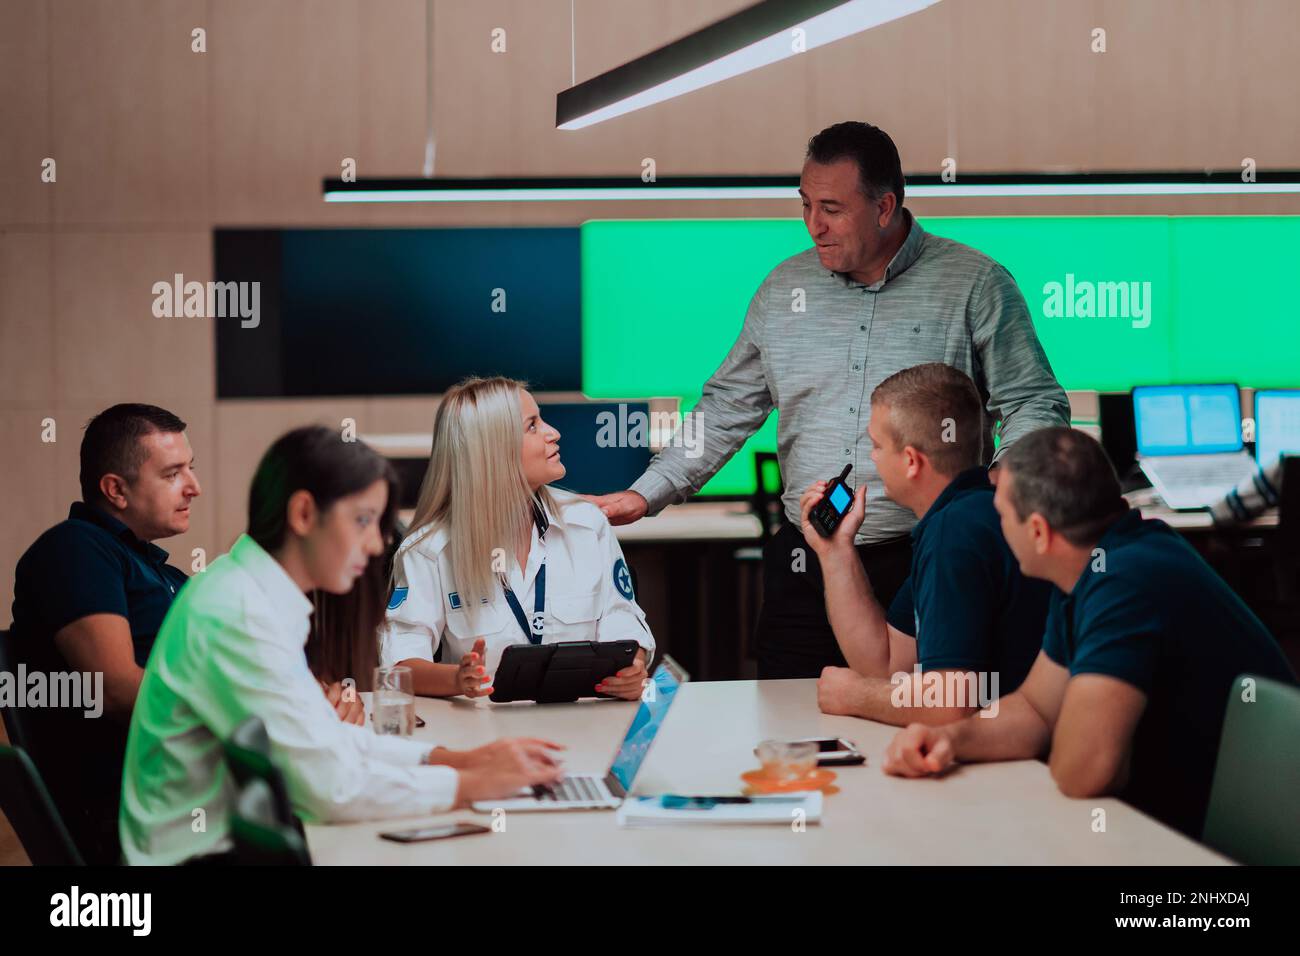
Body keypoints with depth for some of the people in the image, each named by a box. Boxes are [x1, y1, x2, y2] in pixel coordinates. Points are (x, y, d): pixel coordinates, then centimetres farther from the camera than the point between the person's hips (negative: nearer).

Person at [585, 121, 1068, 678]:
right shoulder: (783, 289, 12)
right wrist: (646, 494, 8)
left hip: (925, 569, -4)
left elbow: (1035, 406, -1)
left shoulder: (975, 286, -1)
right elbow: (728, 407, 17)